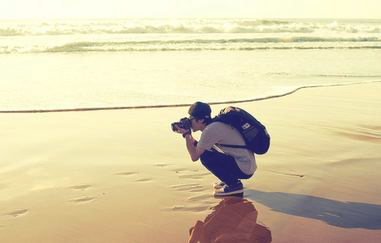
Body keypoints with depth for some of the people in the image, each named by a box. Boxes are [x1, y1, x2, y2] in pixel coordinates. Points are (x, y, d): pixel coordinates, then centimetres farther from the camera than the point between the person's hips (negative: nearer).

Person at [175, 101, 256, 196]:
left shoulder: (210, 130, -19)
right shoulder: (215, 125, 9)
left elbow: (194, 156, -15)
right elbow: (197, 146, 18)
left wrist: (186, 134, -8)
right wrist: (188, 135, 6)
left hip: (244, 170, -9)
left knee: (205, 156, -15)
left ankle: (234, 185, -4)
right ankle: (232, 180, 17)